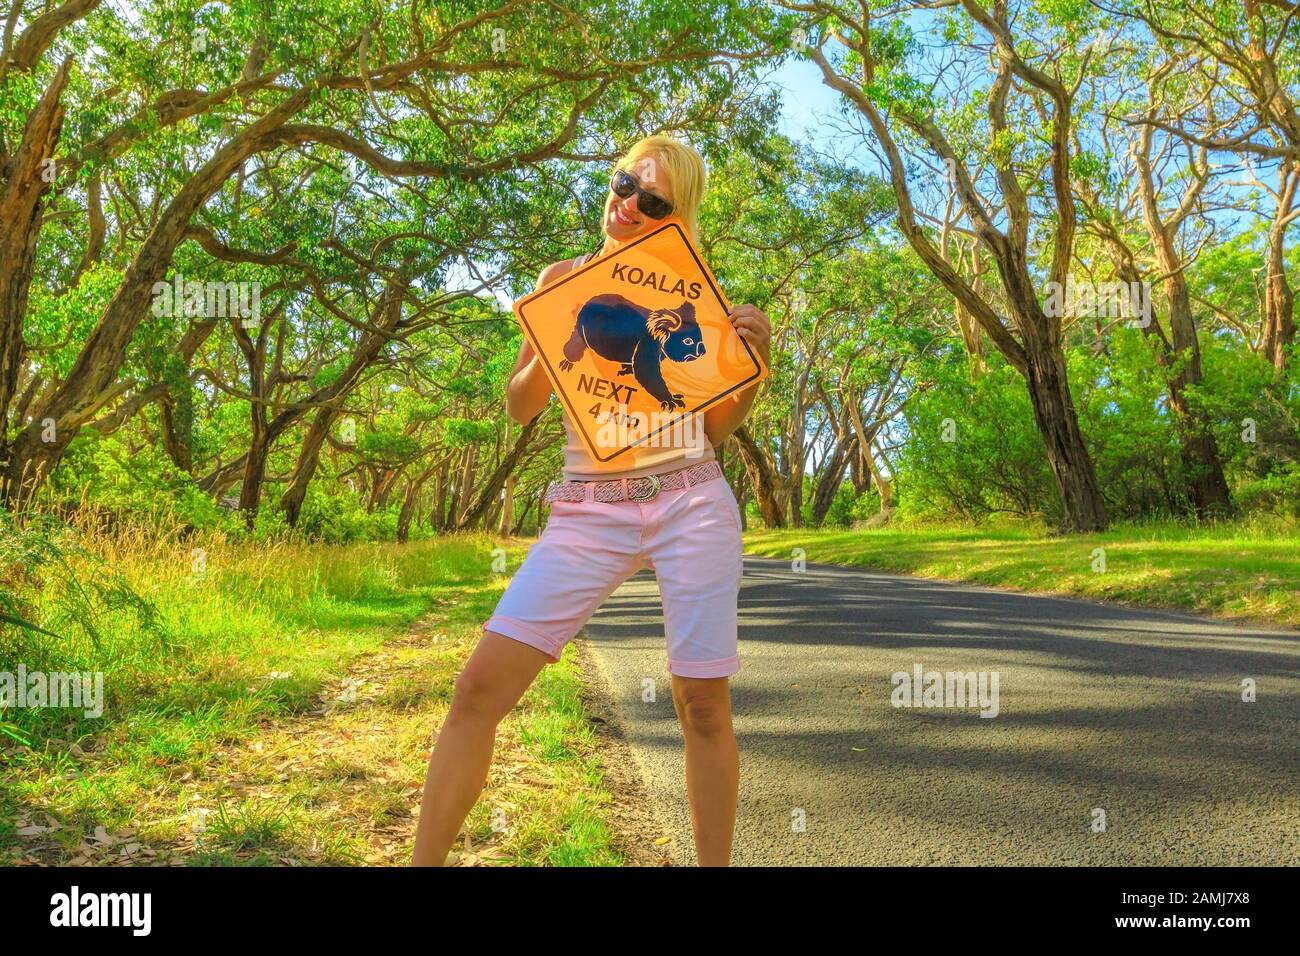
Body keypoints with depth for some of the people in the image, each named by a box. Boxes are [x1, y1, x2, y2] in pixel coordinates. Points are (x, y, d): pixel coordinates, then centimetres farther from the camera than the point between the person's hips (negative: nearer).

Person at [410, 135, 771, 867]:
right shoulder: (563, 279, 9)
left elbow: (718, 426, 9)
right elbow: (519, 407, 7)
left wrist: (757, 362, -7)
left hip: (692, 503, 0)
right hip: (589, 514, 1)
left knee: (704, 702, 1)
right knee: (480, 687, -8)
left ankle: (716, 862, 20)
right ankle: (425, 860, 6)